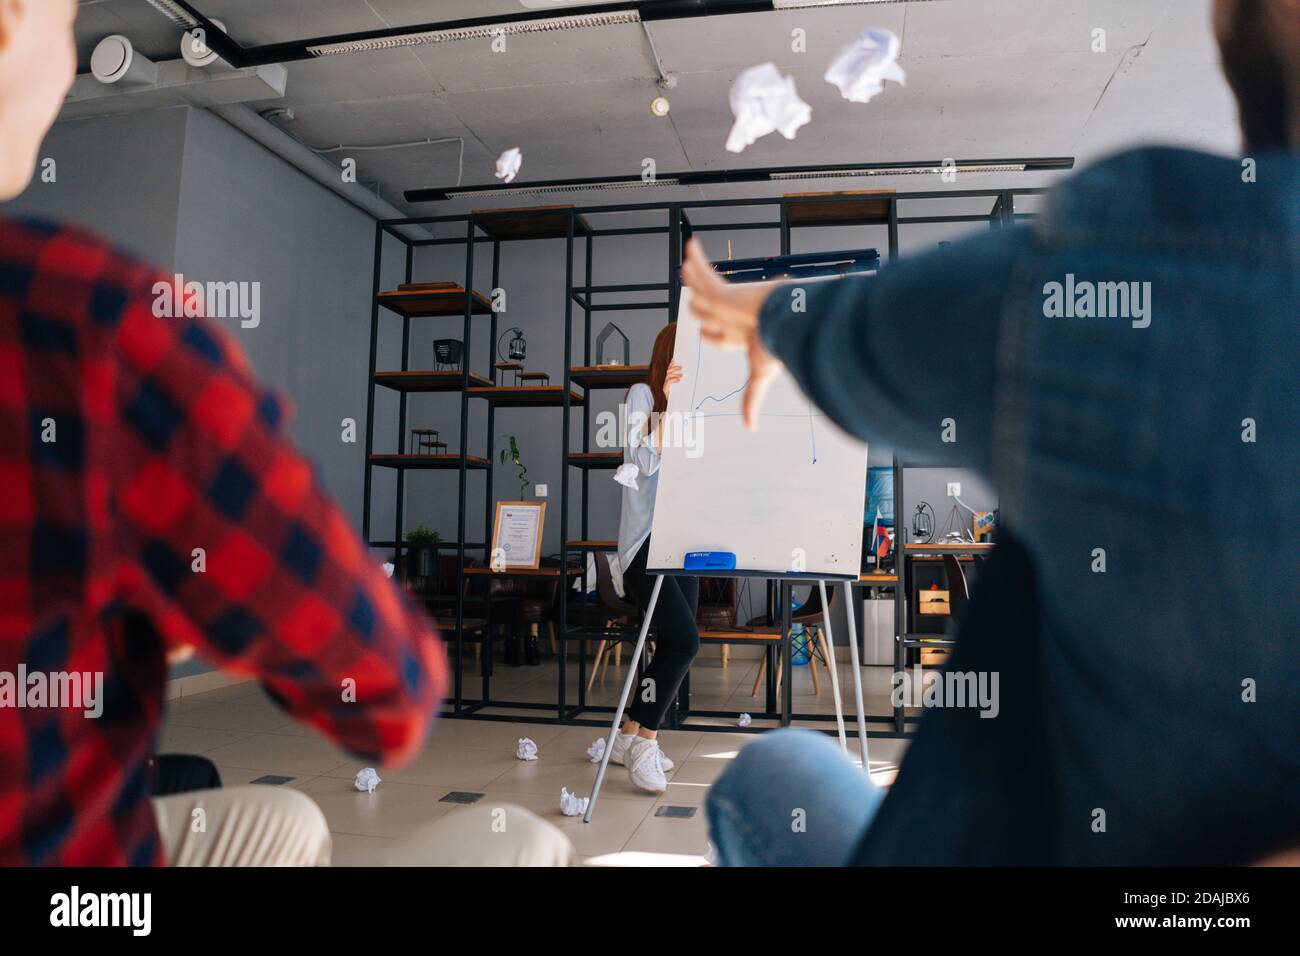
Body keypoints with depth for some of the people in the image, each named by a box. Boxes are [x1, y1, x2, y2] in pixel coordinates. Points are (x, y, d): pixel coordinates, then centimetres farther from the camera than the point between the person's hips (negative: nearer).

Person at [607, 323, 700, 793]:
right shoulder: (643, 394, -1)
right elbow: (643, 462, -14)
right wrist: (668, 403, -18)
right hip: (646, 540, -7)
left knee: (674, 648, 6)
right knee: (683, 640, -19)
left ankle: (630, 736, 20)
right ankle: (643, 741, -4)